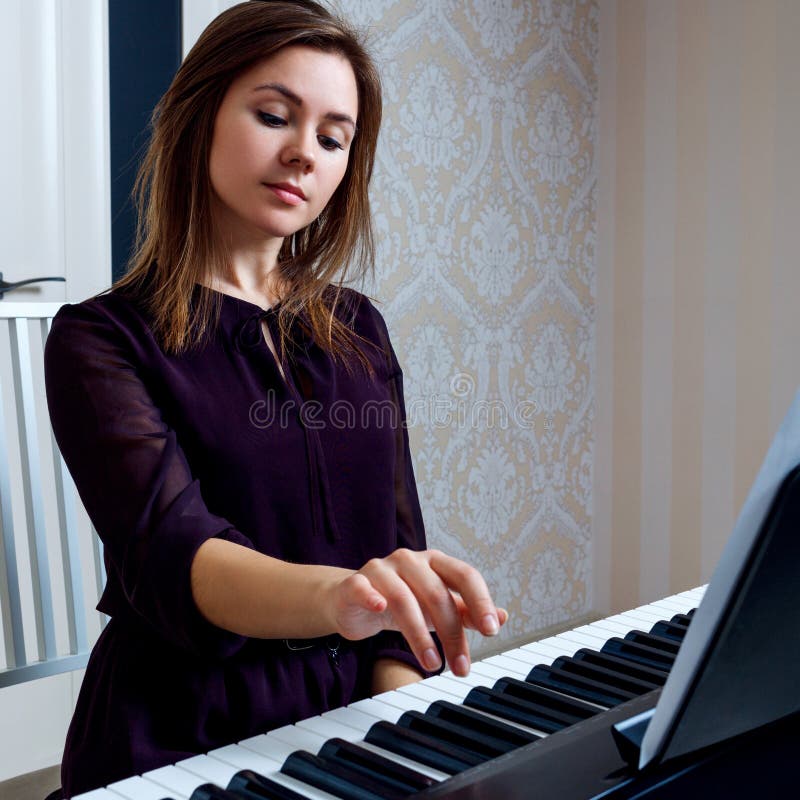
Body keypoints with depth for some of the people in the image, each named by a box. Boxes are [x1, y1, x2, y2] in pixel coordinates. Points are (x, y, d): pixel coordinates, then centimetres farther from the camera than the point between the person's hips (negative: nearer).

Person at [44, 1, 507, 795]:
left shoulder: (357, 329, 9)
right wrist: (332, 597, -38)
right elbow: (168, 550, -19)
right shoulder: (102, 341, -5)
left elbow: (399, 537, 8)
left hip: (352, 726, 4)